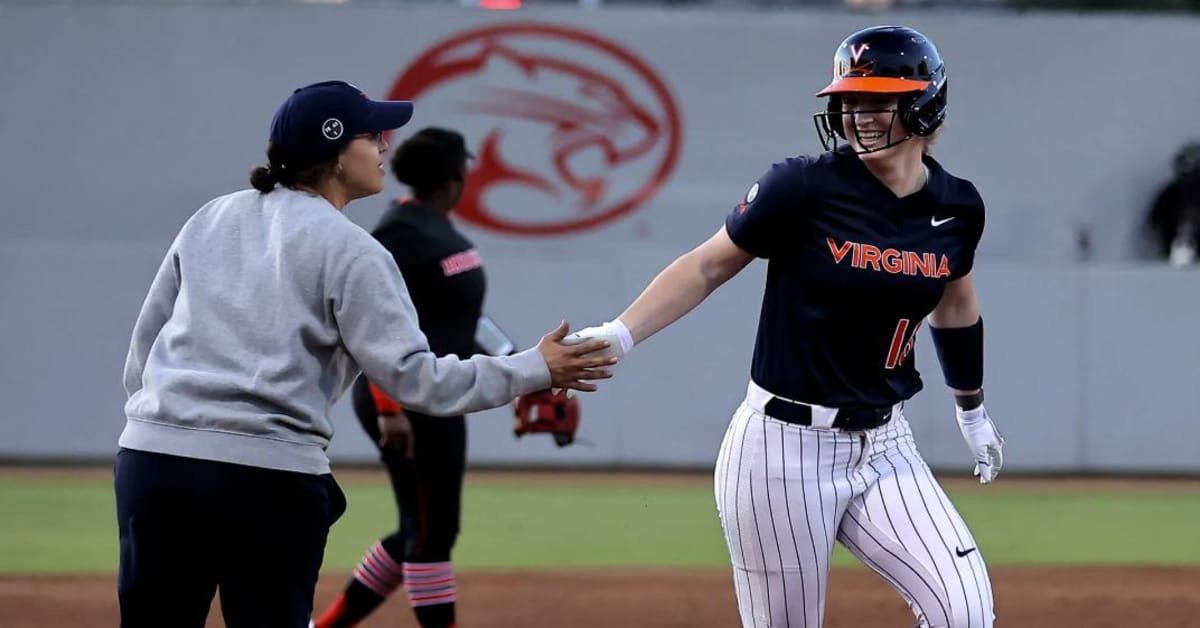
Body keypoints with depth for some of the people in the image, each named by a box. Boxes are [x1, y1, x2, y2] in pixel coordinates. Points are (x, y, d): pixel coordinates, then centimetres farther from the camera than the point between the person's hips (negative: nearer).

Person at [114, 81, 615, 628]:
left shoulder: (211, 218, 15)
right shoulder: (348, 250, -2)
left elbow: (144, 341, 19)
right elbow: (413, 377, -6)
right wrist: (536, 369, 2)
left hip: (152, 460, 5)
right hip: (270, 479, -5)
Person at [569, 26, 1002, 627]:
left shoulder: (956, 207, 2)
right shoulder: (805, 187, -12)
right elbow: (707, 267, -4)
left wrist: (972, 410, 33)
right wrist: (617, 335, -17)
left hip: (883, 448, 4)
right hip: (785, 448, -4)